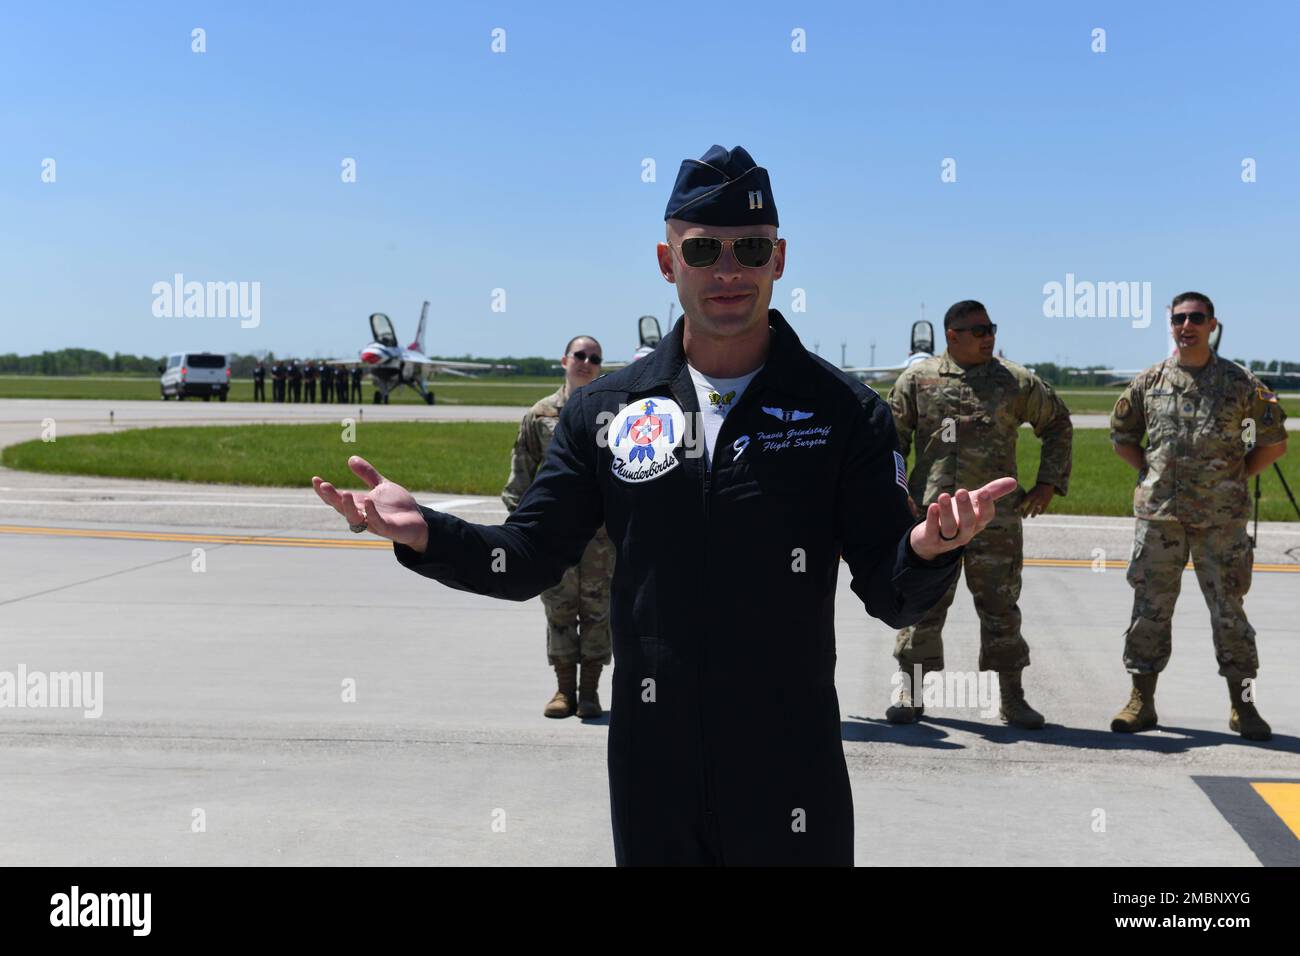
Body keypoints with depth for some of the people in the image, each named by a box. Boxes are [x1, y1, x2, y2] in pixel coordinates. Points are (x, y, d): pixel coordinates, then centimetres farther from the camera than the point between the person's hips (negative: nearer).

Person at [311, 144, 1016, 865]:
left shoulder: (844, 412, -3)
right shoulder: (605, 410, 3)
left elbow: (892, 598, -6)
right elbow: (528, 561, 6)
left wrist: (927, 550, -27)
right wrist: (423, 532, -11)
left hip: (792, 773, -1)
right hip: (650, 771, 2)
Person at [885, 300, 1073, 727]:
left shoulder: (1017, 382, 8)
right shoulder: (918, 379, 5)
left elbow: (1058, 426, 18)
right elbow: (892, 437, 9)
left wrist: (1048, 484, 10)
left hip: (996, 517, 1)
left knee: (1000, 607, 5)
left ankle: (1012, 698, 14)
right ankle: (908, 692, 13)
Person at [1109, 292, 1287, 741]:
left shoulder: (1241, 383, 1)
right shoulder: (1149, 382, 5)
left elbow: (1274, 441, 7)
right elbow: (1122, 435, 16)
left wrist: (1237, 476, 1)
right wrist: (1152, 472, 6)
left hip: (1221, 517, -1)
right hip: (1158, 514, 1)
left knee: (1229, 608, 3)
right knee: (1150, 607, 4)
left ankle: (1242, 705, 14)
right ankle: (1141, 702, 12)